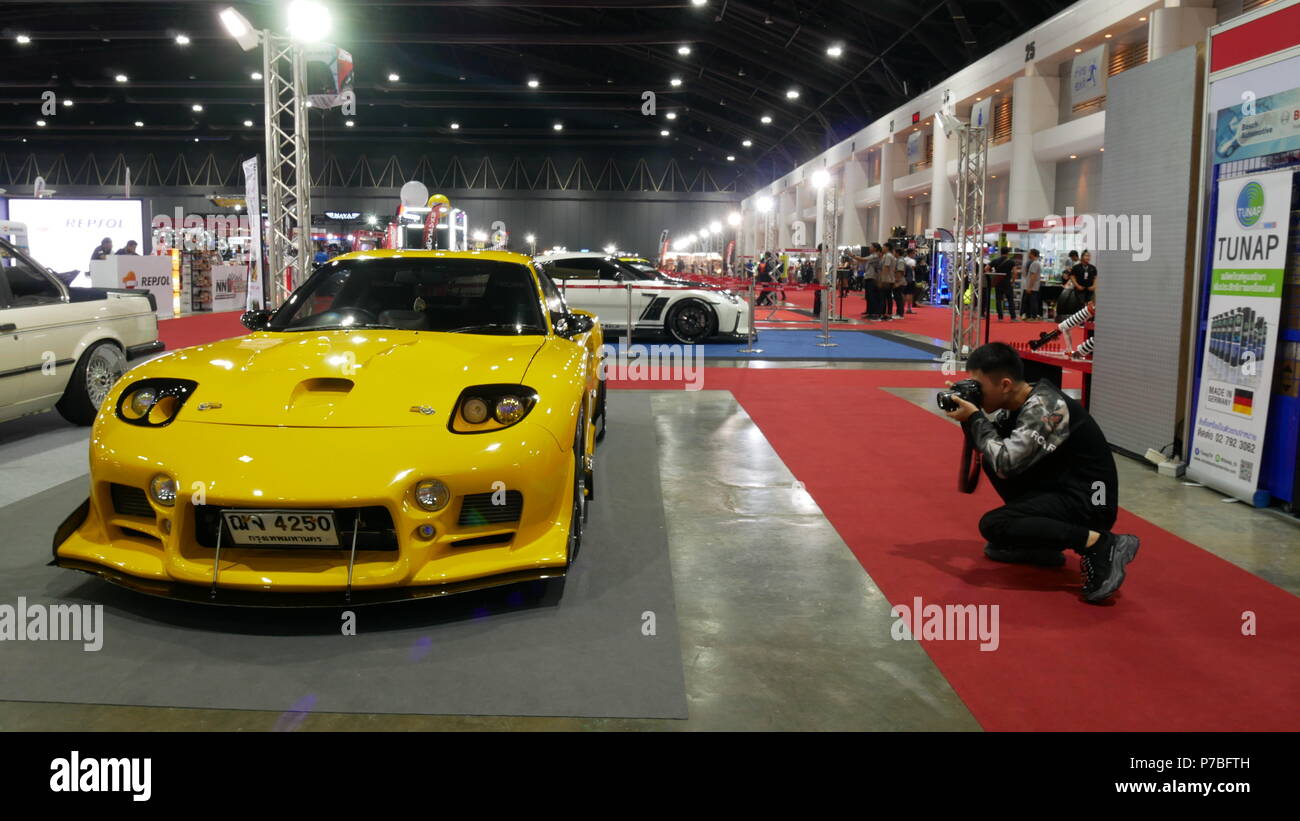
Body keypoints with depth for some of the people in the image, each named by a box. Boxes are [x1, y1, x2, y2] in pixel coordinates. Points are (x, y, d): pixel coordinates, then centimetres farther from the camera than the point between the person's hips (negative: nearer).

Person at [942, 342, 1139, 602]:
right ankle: (1040, 546, 12)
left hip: (1088, 500, -9)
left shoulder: (1044, 407, -23)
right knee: (992, 461, 10)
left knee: (992, 526, -21)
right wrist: (968, 419, -5)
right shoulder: (1019, 401, 4)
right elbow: (984, 446, 14)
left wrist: (974, 417, -18)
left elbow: (1006, 463, -29)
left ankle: (1101, 544, -16)